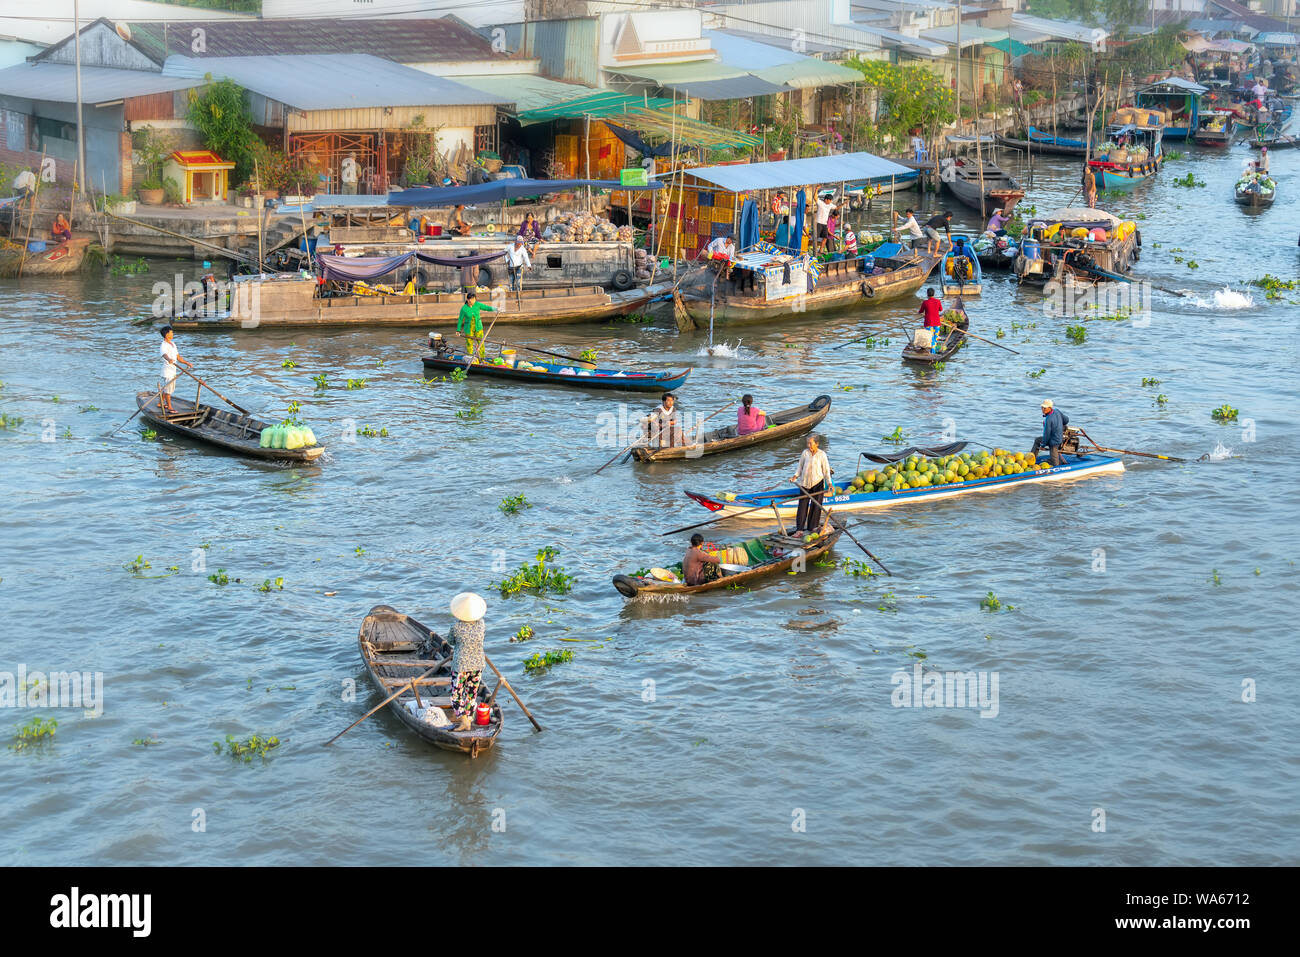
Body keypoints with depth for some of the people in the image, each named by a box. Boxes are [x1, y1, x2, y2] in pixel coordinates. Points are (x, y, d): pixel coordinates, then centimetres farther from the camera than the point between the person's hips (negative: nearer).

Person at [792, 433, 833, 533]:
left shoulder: (822, 454, -4)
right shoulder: (805, 452, 1)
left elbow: (826, 470, -2)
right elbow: (800, 466, 11)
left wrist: (829, 483, -9)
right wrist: (796, 475, -3)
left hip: (817, 482, -1)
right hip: (805, 482, 1)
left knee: (816, 505, 3)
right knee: (802, 505, -1)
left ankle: (812, 527, 15)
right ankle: (799, 528, 1)